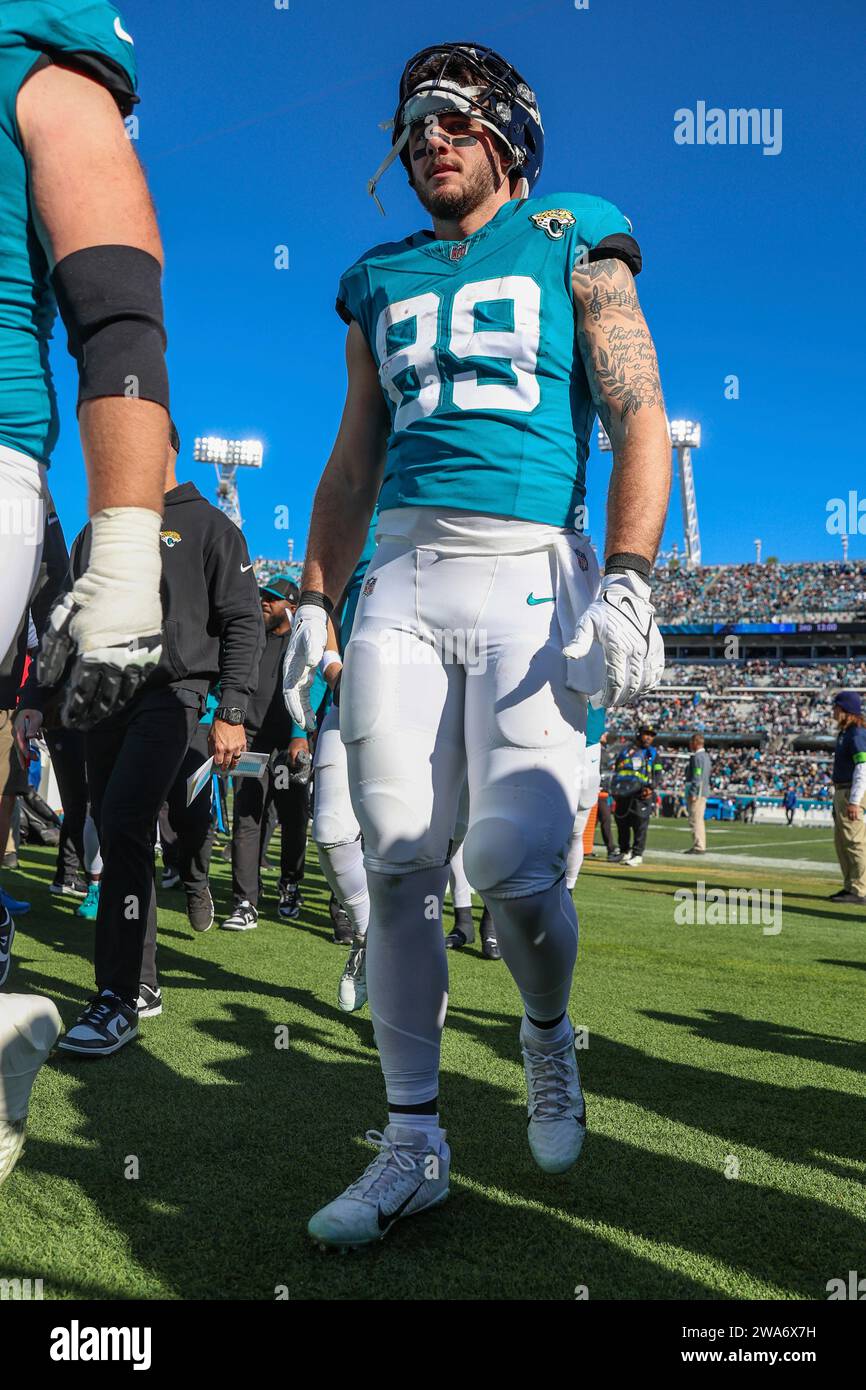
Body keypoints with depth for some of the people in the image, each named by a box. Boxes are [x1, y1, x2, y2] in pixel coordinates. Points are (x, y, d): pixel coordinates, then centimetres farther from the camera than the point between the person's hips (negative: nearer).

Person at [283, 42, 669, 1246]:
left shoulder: (572, 249, 10)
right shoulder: (382, 283, 22)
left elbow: (641, 426, -1)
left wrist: (629, 587, -14)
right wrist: (314, 604, 13)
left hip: (529, 571, -4)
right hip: (401, 578, 4)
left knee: (515, 863, -15)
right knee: (400, 867, -1)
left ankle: (547, 1035, 20)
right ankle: (414, 1143, 11)